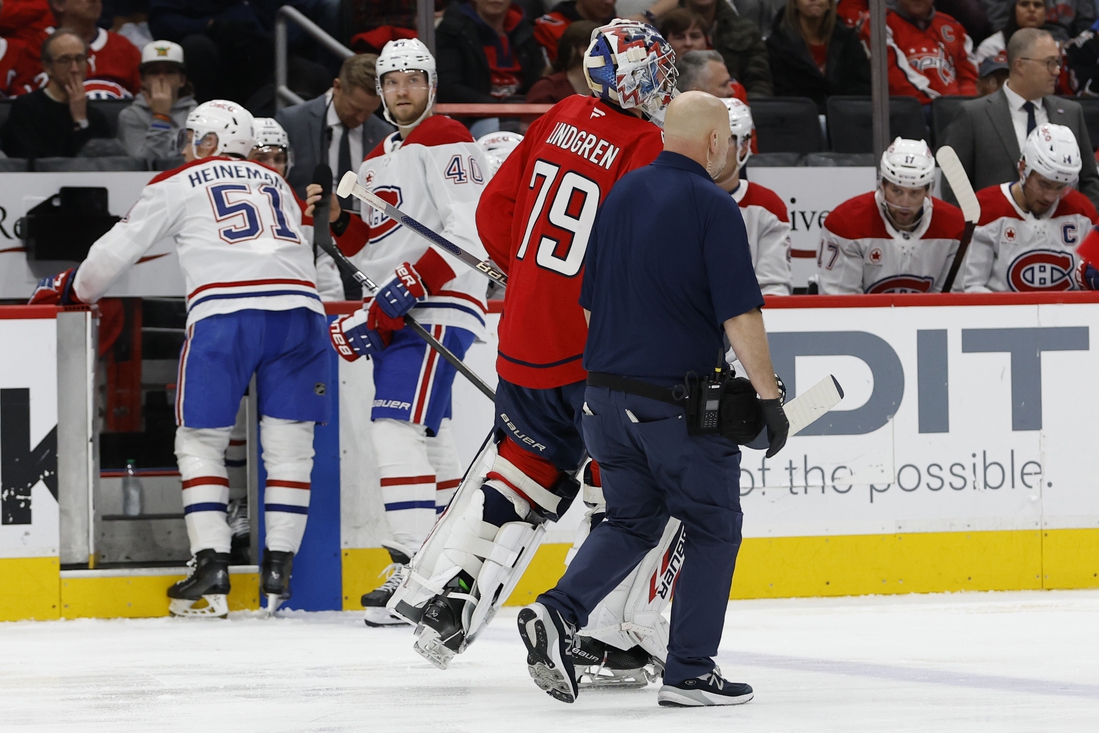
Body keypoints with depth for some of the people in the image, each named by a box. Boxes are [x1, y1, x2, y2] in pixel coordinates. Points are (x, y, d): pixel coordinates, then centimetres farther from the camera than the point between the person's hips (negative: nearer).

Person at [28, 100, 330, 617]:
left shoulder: (180, 184, 15)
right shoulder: (276, 184, 28)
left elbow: (118, 249, 18)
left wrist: (70, 289, 35)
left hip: (224, 315, -4)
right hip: (298, 311, 4)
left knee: (200, 441, 7)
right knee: (289, 443, 10)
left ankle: (211, 565, -3)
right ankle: (279, 566, 4)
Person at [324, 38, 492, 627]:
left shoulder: (448, 142, -6)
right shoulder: (377, 162, 22)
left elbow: (470, 232, -17)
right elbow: (369, 247, 24)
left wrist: (413, 283, -24)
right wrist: (342, 220, 4)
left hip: (441, 308, -10)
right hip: (394, 314, 10)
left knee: (399, 428, -20)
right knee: (428, 437, 14)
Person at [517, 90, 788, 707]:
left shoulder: (623, 193, 9)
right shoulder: (713, 207, -13)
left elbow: (591, 302, 16)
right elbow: (740, 315, -17)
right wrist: (769, 396, -10)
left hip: (609, 395, 7)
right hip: (679, 398, -7)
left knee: (632, 519, 18)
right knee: (714, 528, 7)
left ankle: (559, 612, -4)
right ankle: (690, 672, 6)